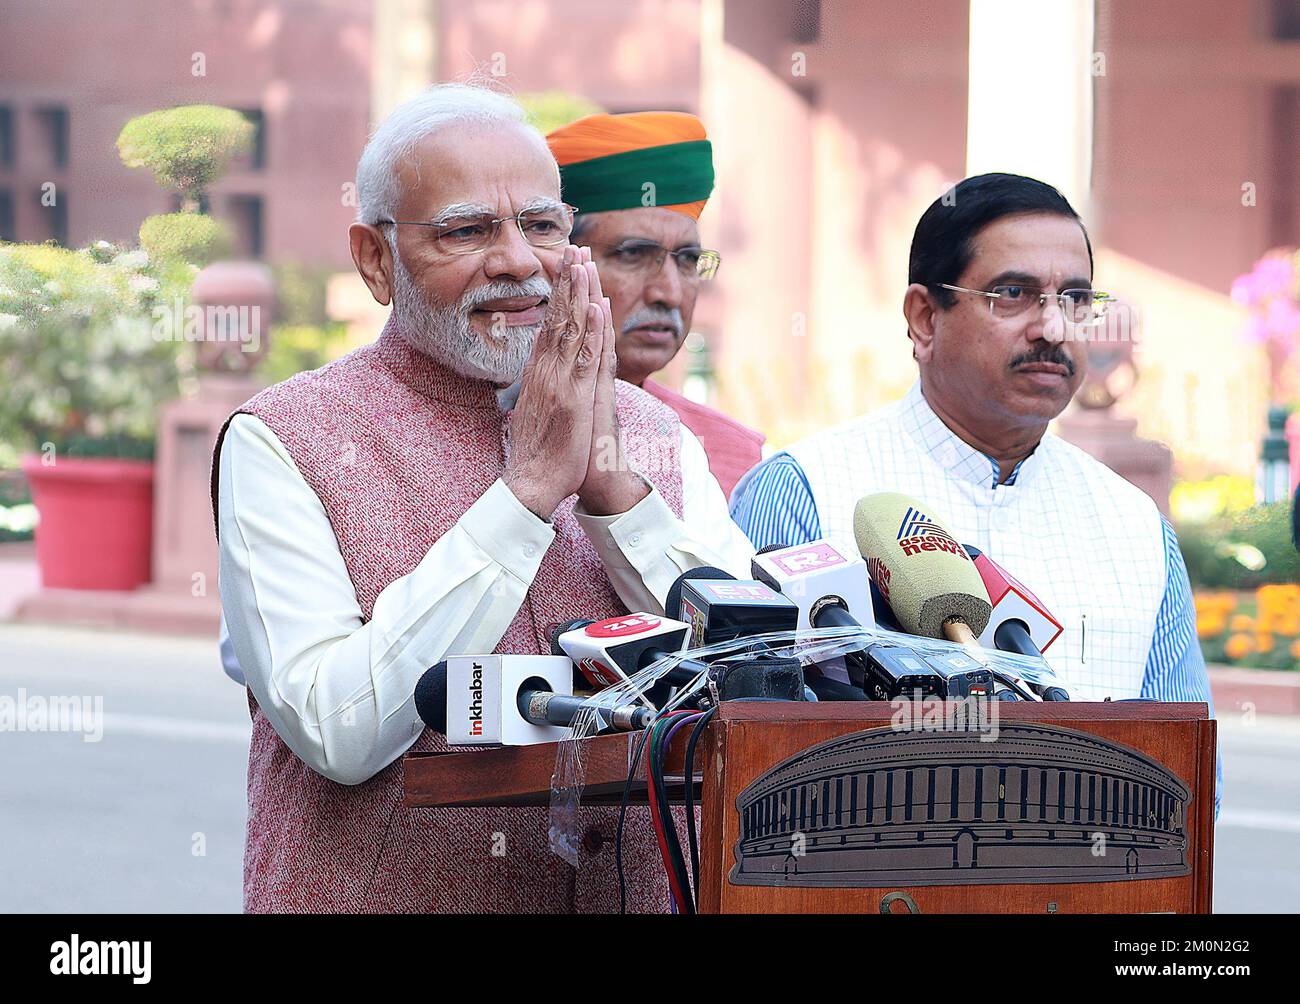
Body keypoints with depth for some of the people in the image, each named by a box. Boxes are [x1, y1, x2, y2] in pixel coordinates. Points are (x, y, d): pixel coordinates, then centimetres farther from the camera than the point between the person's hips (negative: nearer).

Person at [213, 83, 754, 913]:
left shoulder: (651, 434, 12)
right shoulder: (286, 440, 0)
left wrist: (610, 485, -7)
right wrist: (530, 487, -10)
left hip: (634, 896, 2)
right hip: (383, 899, -2)